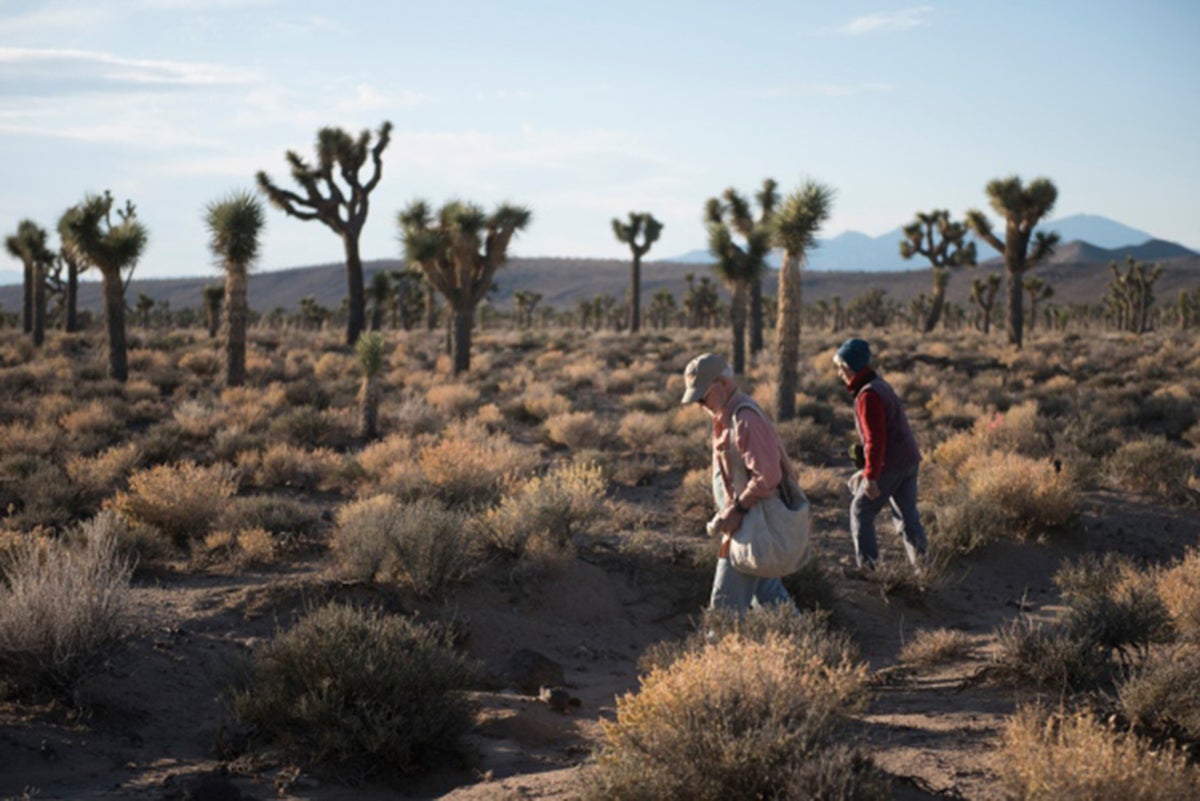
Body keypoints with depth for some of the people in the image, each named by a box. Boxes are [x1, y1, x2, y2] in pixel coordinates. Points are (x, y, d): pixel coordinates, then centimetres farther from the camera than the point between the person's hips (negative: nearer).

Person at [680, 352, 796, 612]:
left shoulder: (744, 420, -22)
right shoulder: (727, 416, 10)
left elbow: (767, 476, -27)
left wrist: (737, 510, -21)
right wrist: (729, 510, 11)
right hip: (746, 519, 10)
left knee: (727, 601, -4)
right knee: (767, 591, 19)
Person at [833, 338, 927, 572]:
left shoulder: (868, 395, -16)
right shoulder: (881, 386, 15)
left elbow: (875, 439, -22)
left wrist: (870, 476, -22)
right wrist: (870, 470, 26)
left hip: (889, 465, -9)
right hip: (909, 459, 9)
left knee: (861, 511, 3)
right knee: (907, 514, 12)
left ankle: (866, 565, 5)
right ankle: (921, 563, 9)